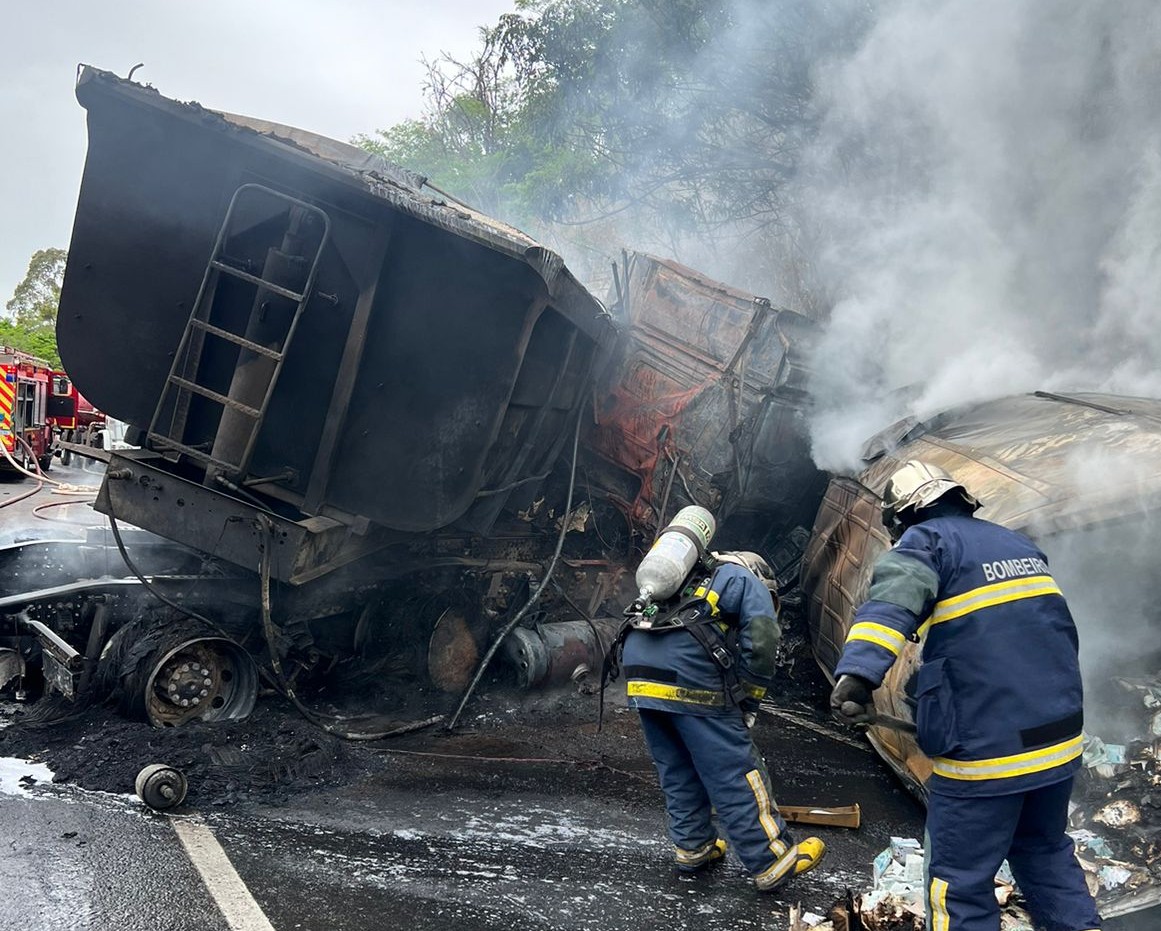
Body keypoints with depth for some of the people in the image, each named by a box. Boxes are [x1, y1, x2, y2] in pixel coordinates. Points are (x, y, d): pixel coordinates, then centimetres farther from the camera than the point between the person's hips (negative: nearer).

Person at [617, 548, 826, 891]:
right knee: (733, 769, 1)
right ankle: (772, 861, 6)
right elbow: (760, 646, 1)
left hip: (636, 657, 6)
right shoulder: (752, 585, 18)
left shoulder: (693, 574, 35)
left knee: (675, 766, 20)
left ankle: (692, 847, 27)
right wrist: (747, 705, 12)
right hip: (687, 669, -6)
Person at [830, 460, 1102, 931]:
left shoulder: (925, 543, -6)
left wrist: (858, 673, -41)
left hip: (985, 752, -7)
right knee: (1046, 854, 26)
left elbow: (891, 604, -27)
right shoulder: (1019, 545, 15)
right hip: (1061, 742, 7)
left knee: (961, 881, 4)